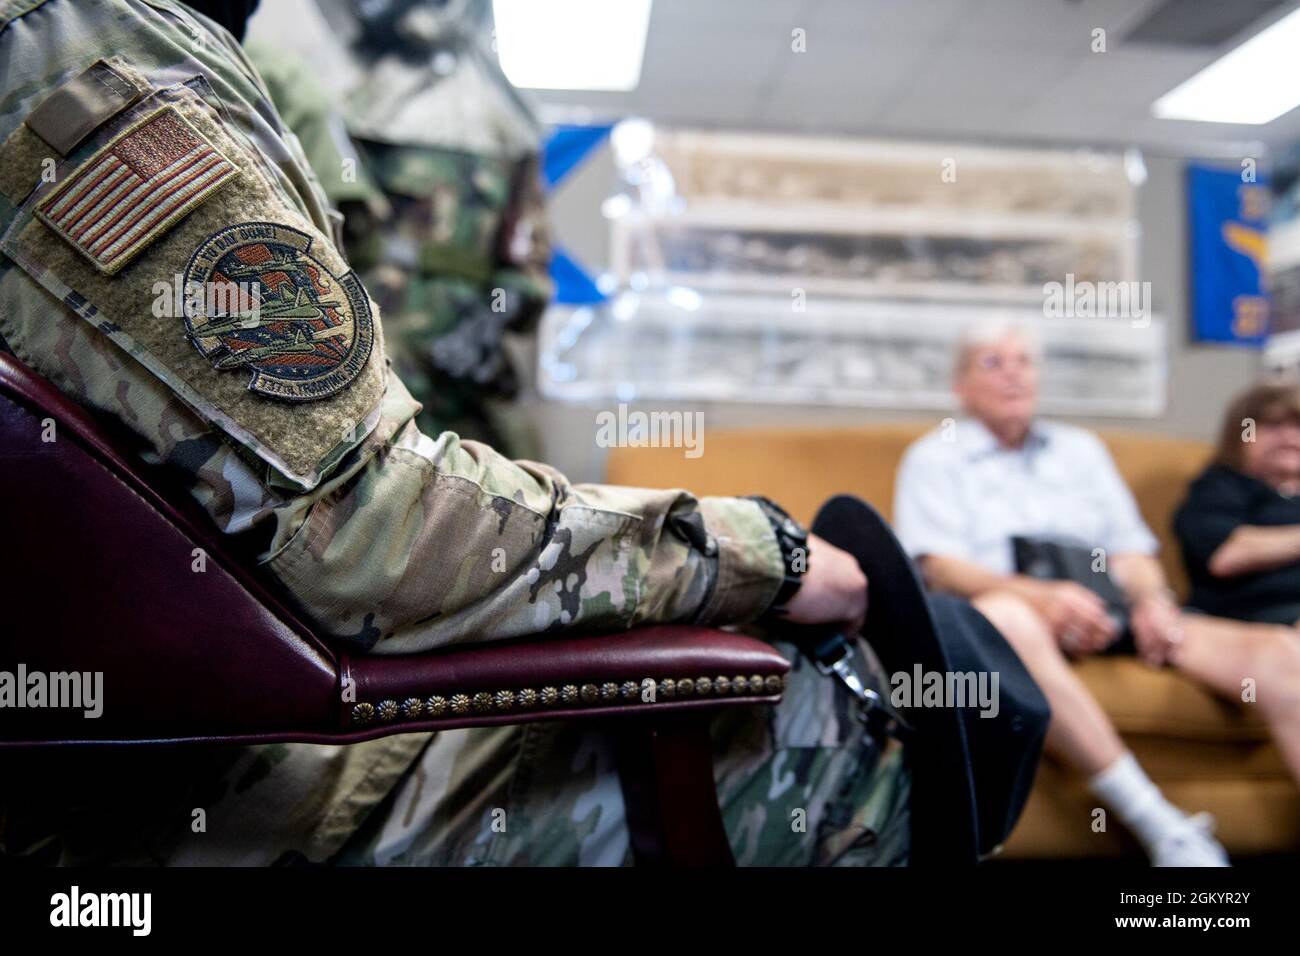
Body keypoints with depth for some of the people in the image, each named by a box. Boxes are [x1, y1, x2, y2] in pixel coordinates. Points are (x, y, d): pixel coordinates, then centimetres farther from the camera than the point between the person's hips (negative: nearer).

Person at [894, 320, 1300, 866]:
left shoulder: (1080, 448, 26)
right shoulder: (934, 457, 11)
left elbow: (1131, 549, 18)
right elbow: (940, 566, -4)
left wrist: (1153, 600, -6)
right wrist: (1041, 596, -21)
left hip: (1106, 614, 5)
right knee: (1001, 616, -41)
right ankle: (1164, 831, -38)